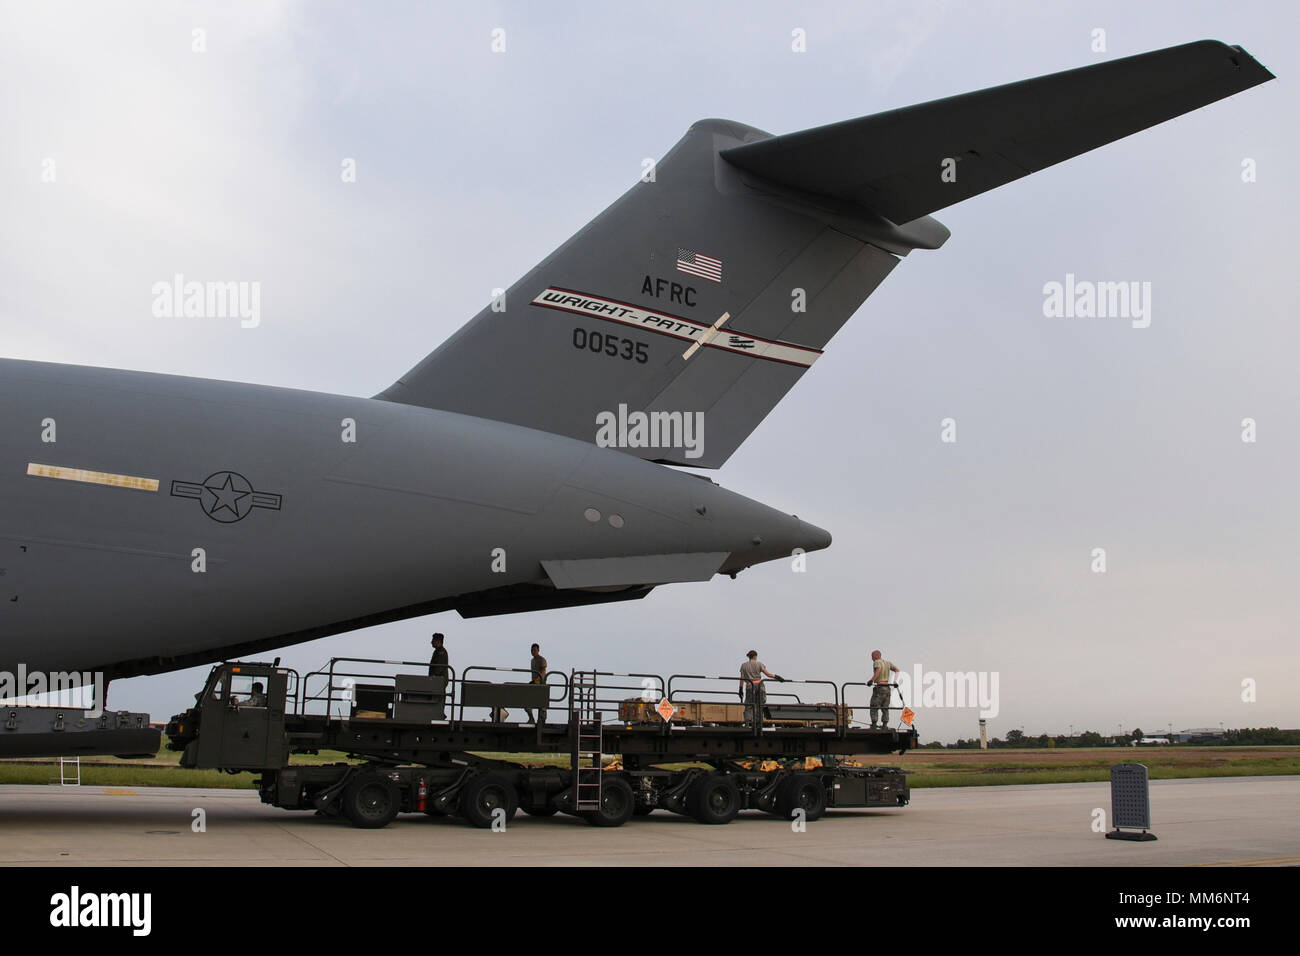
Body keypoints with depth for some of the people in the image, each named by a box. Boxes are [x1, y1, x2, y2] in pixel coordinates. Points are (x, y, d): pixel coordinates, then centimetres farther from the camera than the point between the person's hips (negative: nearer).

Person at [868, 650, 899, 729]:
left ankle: (874, 724, -7)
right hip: (887, 687, 7)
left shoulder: (877, 662, -6)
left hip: (879, 687, -7)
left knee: (874, 707, -1)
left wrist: (872, 680, -32)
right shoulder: (888, 663, 15)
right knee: (885, 708, 11)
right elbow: (897, 670, 16)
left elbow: (878, 670, -27)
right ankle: (885, 725, 6)